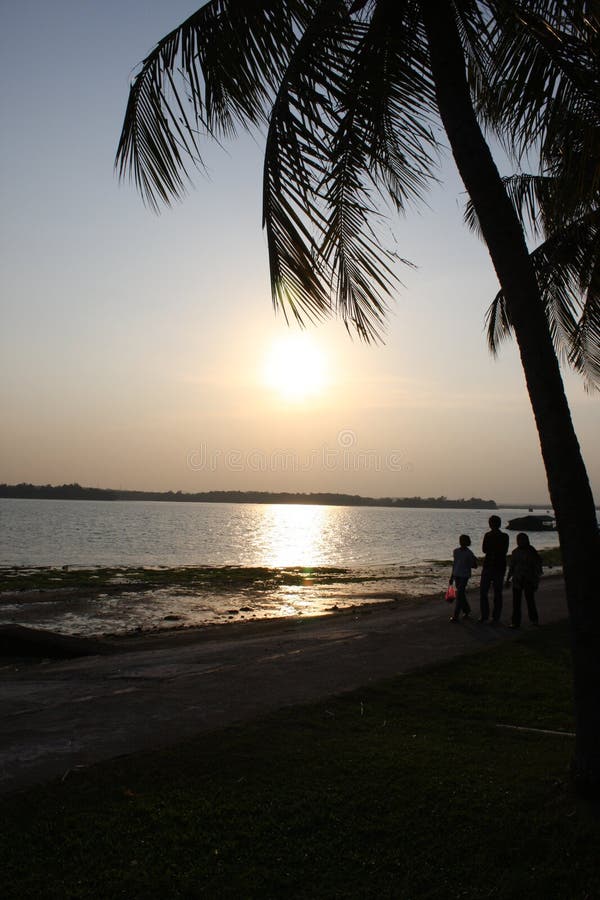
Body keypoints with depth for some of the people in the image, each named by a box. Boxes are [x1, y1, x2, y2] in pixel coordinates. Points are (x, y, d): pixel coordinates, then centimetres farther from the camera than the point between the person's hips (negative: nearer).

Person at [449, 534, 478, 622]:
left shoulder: (469, 553, -9)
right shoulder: (456, 551, 7)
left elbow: (475, 566, -4)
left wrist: (467, 565, -24)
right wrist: (452, 577, 17)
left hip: (464, 576, -5)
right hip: (456, 575, 5)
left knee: (459, 595, -7)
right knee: (461, 595, 12)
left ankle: (455, 616, -3)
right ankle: (466, 611, 31)